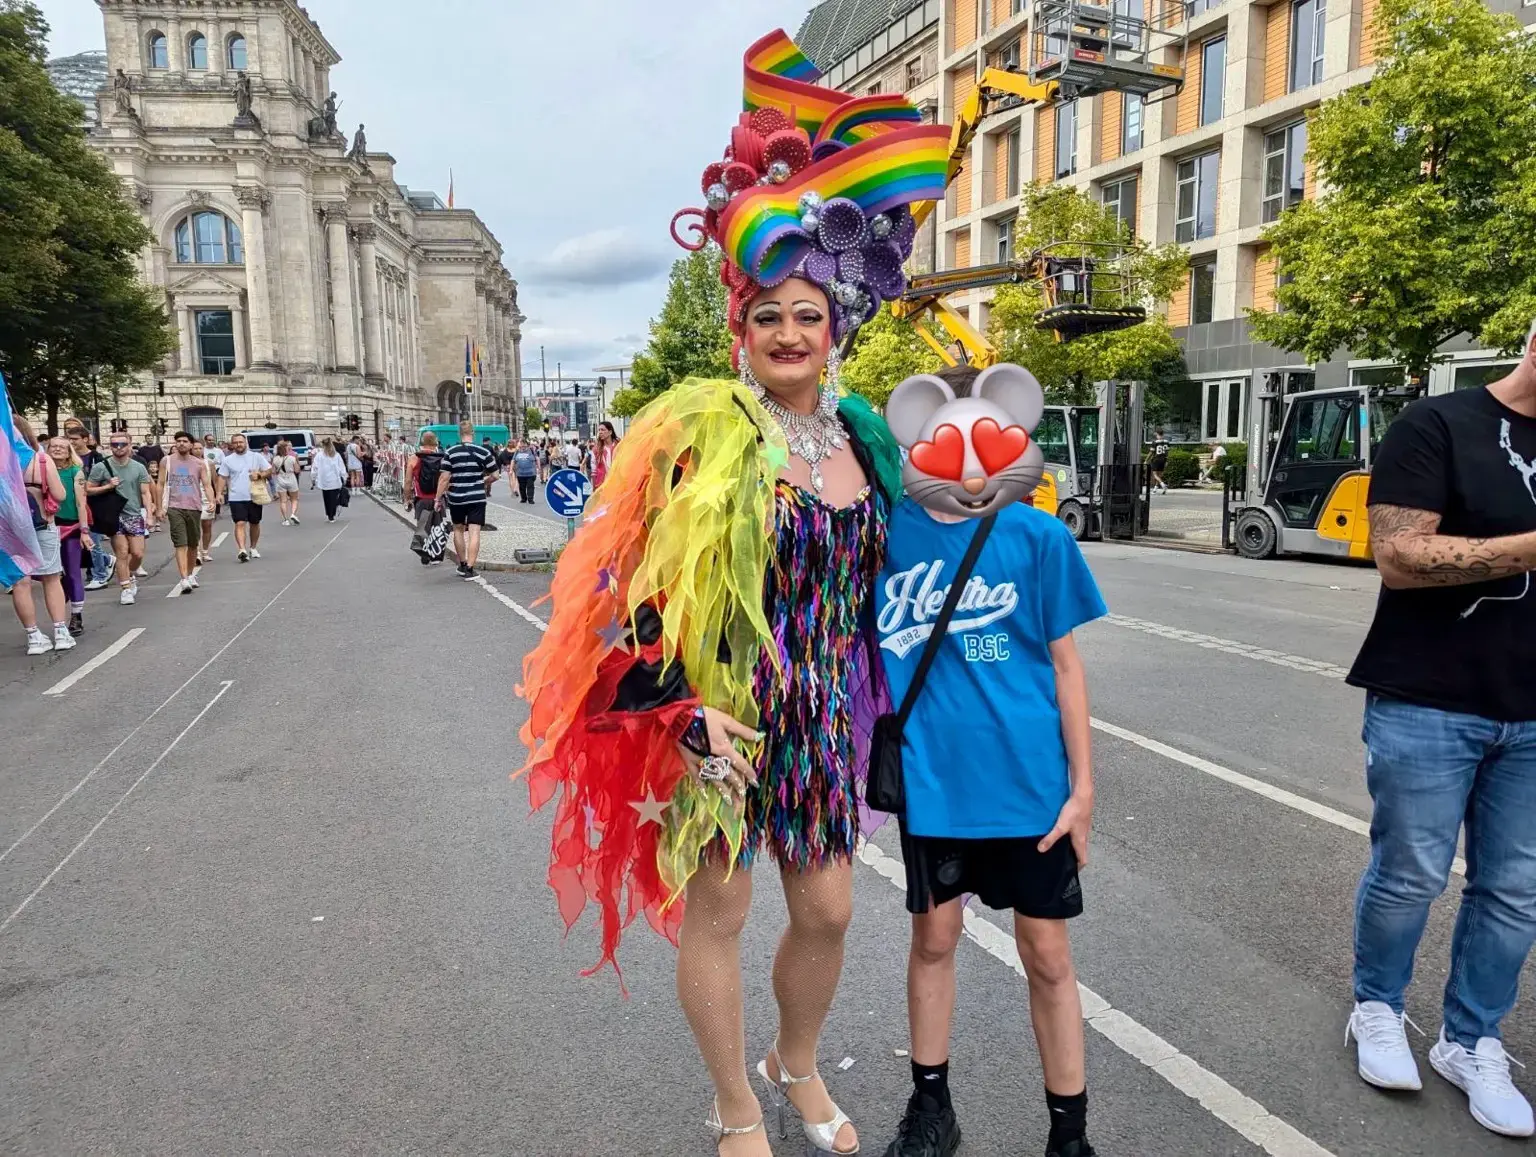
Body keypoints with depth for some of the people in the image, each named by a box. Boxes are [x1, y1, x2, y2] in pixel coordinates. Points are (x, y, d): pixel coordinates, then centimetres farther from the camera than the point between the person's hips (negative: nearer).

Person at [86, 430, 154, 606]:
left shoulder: (139, 468, 4)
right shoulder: (101, 467, -2)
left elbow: (145, 493, 3)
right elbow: (88, 490, 1)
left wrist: (149, 515, -6)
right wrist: (107, 486, -14)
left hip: (135, 515, 2)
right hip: (114, 517, -2)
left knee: (138, 553, 0)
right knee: (122, 553, -3)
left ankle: (131, 576, 29)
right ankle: (126, 588, 7)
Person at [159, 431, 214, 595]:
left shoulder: (199, 464, 5)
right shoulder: (166, 462, 3)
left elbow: (207, 485, 2)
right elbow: (161, 485, 6)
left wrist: (211, 501, -16)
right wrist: (160, 507, 3)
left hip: (195, 507, 2)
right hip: (175, 508, -2)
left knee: (193, 544, 14)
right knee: (180, 544, -11)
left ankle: (191, 575, 31)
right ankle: (184, 580, -18)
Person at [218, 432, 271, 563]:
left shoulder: (256, 457, 3)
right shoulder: (228, 460, 4)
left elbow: (269, 471, 5)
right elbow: (222, 478, 5)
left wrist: (259, 474, -14)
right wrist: (220, 493, -5)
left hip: (254, 497, 1)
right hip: (236, 498, -1)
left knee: (255, 523, 12)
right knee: (240, 523, -13)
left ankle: (253, 548, 28)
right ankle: (242, 550, -23)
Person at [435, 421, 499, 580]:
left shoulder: (450, 452, -4)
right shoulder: (484, 452, -4)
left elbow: (444, 477, -8)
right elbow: (494, 476, 0)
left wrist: (438, 498, -2)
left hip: (455, 498, 1)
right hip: (477, 498, -1)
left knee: (458, 530, 18)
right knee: (474, 532, -2)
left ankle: (462, 565, 28)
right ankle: (469, 568, -9)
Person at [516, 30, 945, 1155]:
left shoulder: (863, 434, 6)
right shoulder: (706, 433, -13)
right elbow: (651, 584, -15)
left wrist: (868, 711, 15)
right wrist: (690, 712, -21)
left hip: (823, 715, 6)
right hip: (722, 711, -5)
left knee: (828, 910, 16)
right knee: (718, 911, 9)